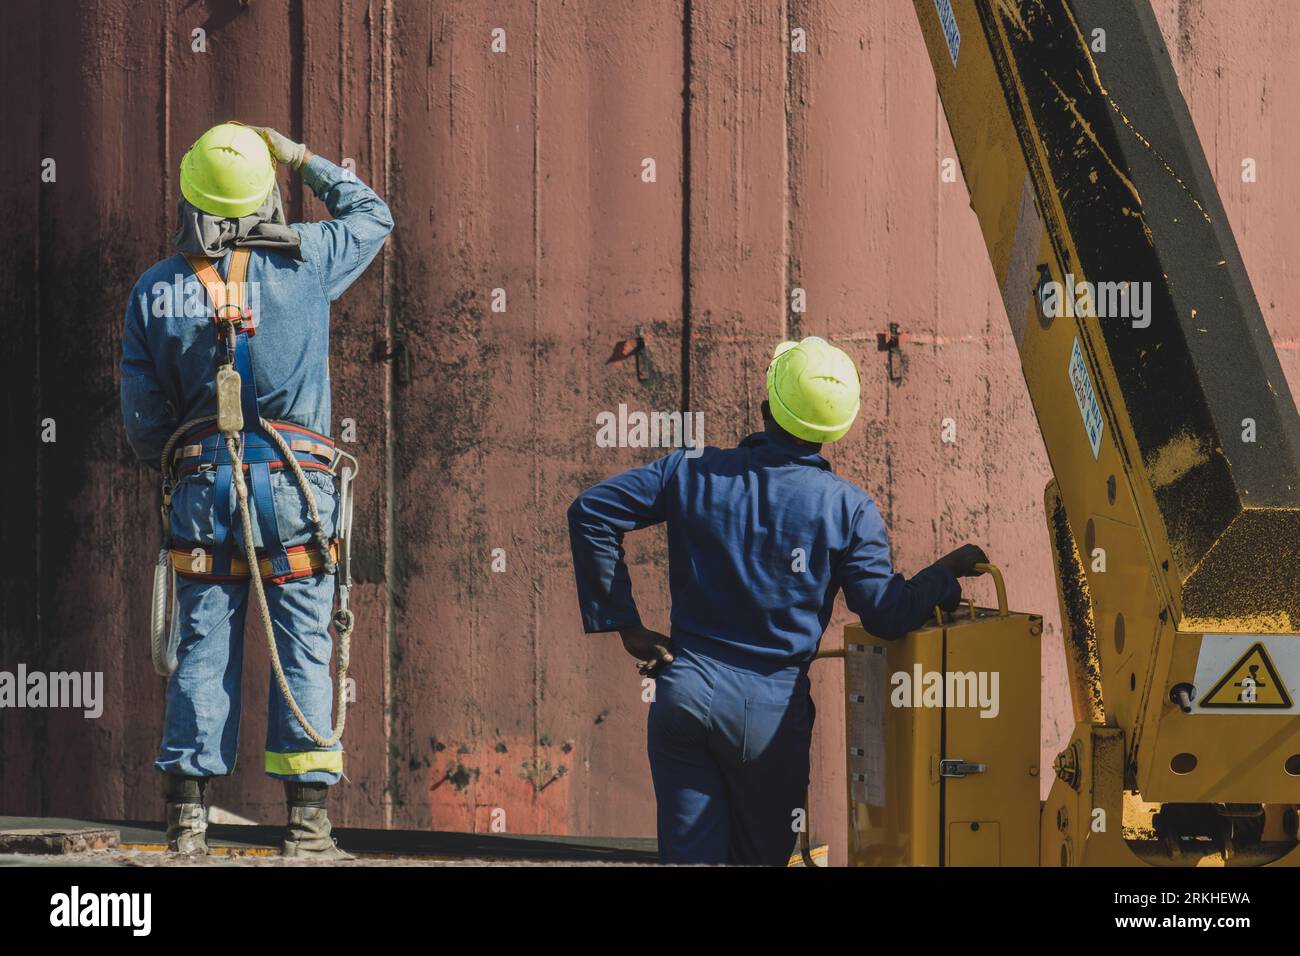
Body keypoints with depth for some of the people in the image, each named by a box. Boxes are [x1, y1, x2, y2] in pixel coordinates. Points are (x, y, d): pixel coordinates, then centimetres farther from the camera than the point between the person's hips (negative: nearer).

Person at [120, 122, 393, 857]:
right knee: (303, 650, 1)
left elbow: (143, 419, 6)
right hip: (293, 486, -2)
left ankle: (189, 816, 1)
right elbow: (371, 215, 18)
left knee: (203, 650, 5)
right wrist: (305, 160, 24)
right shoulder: (305, 266, -3)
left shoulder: (156, 292, 1)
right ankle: (308, 817, -3)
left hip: (202, 491, 2)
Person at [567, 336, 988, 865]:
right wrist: (946, 572, 11)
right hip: (772, 709, -1)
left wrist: (625, 624, 3)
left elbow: (590, 512, 1)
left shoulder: (693, 472, 3)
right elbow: (887, 615, -8)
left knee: (690, 856, 3)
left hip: (685, 691, 1)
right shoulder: (848, 507, -5)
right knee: (761, 857, 14)